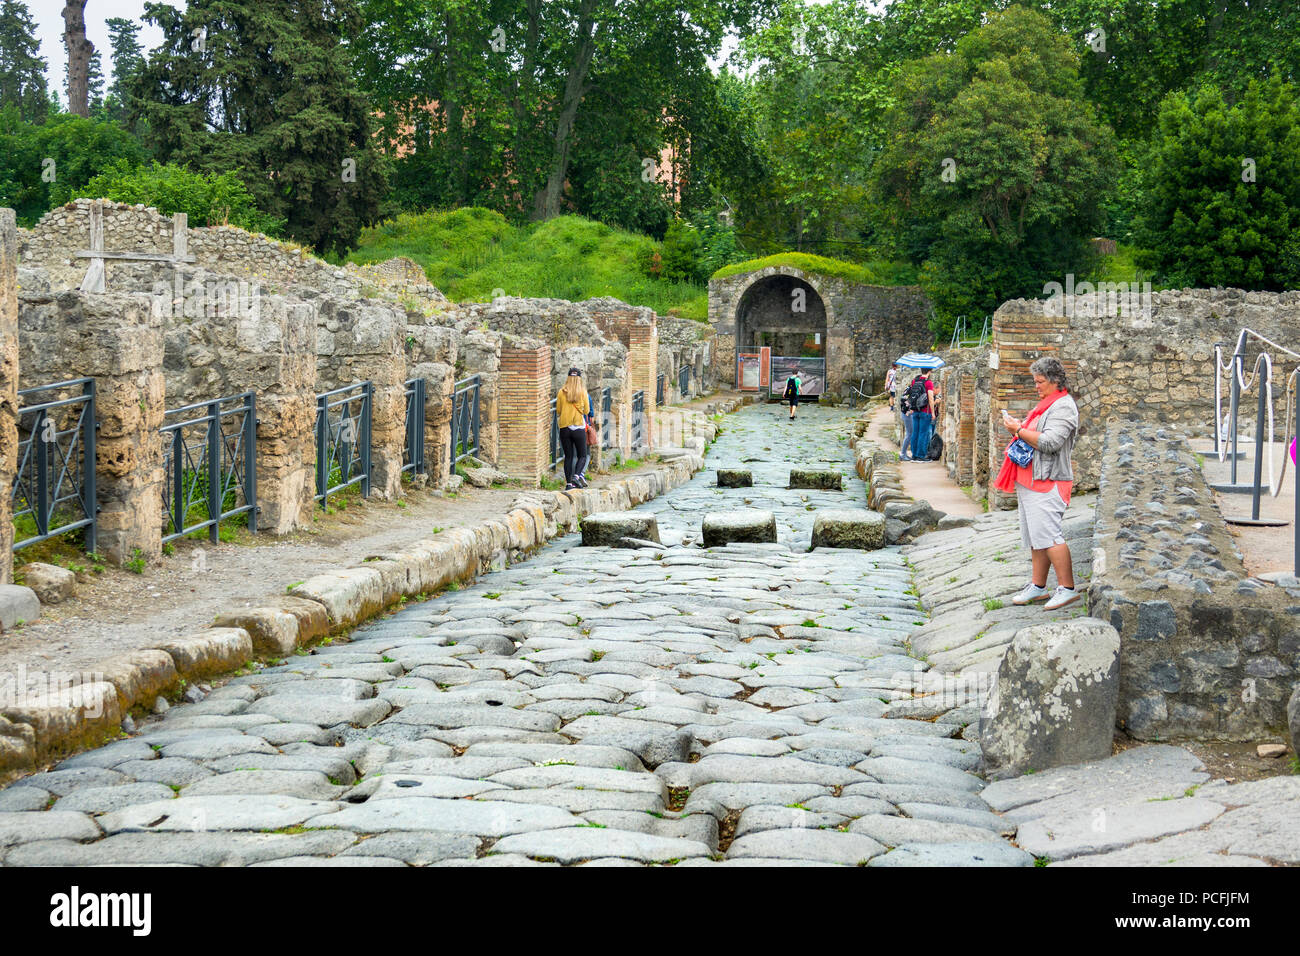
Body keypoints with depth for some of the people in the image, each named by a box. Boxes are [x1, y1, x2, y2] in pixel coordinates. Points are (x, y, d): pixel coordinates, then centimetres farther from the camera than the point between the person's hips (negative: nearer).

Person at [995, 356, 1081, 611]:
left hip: (1048, 481, -10)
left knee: (1047, 535, -14)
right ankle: (1038, 587, 16)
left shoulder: (1063, 407, -12)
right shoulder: (1046, 404, 20)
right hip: (1030, 480, 10)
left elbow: (1050, 442, -23)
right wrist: (1018, 428, 12)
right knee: (1035, 537, 11)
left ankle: (1068, 588, -11)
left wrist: (1019, 430, -16)